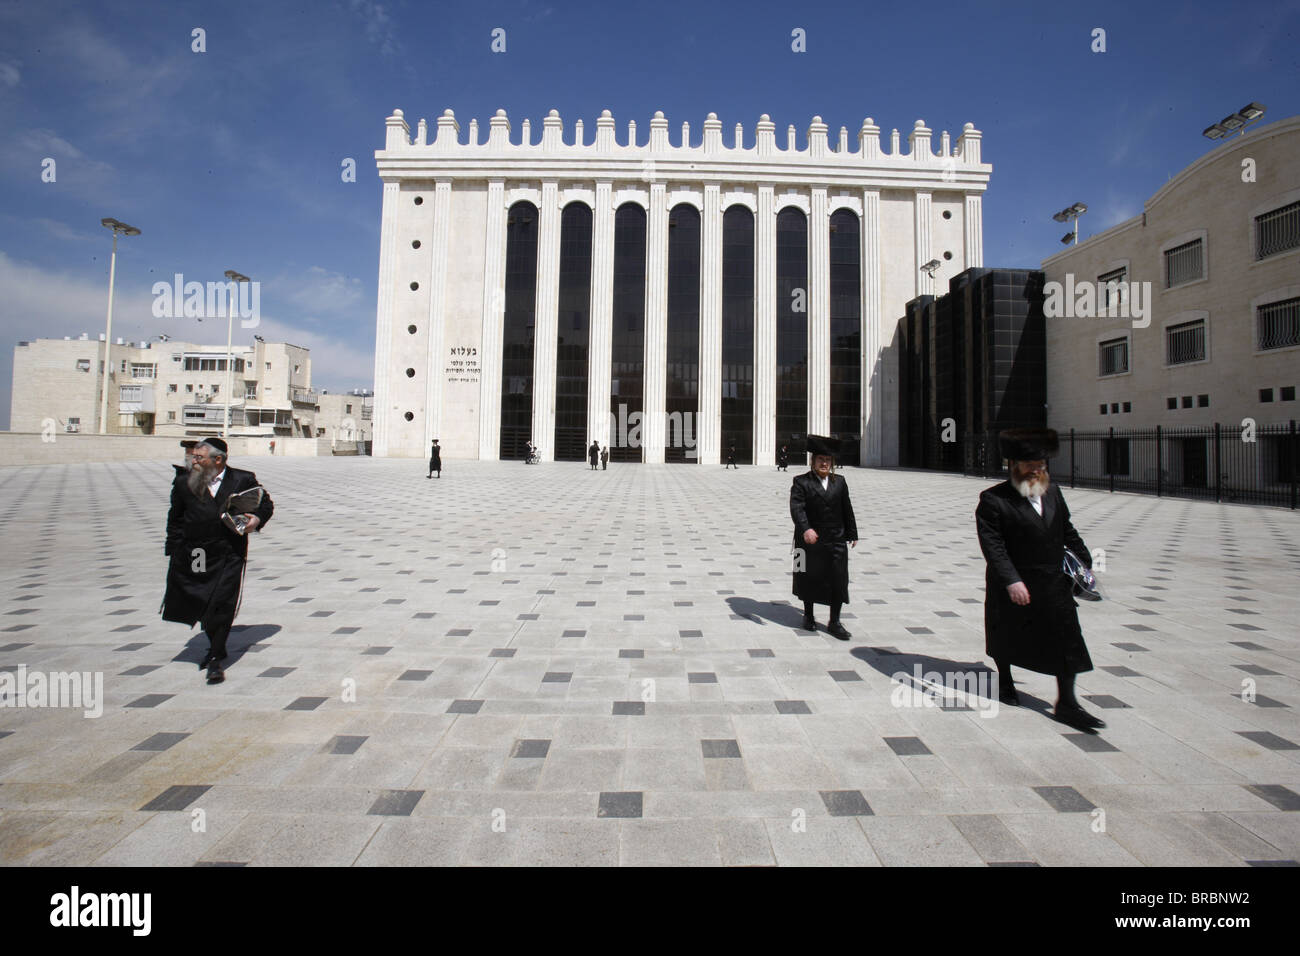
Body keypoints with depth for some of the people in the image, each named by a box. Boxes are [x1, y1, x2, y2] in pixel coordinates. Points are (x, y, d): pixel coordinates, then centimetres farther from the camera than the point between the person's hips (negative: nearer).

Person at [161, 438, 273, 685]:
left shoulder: (243, 479, -2)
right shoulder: (184, 484, 5)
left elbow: (266, 503, 9)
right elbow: (175, 519, 14)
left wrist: (257, 519, -12)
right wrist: (174, 553, 10)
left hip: (229, 555, -3)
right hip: (193, 554, 3)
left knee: (222, 605, -7)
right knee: (202, 604, 15)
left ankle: (215, 659, 6)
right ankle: (216, 647, 37)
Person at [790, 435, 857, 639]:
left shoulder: (840, 482, 8)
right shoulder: (801, 482, -5)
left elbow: (847, 509, 13)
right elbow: (796, 507, -19)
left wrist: (852, 534, 13)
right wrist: (806, 529, -34)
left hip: (836, 541, 3)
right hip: (809, 540, -3)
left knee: (838, 580, 3)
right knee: (809, 579, 11)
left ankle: (834, 622, 16)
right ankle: (808, 616, 31)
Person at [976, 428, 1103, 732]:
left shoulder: (1053, 493, 7)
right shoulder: (993, 499, -14)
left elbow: (1068, 530, 18)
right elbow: (992, 545, -19)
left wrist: (1084, 561, 12)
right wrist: (1011, 580, -25)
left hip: (1055, 584, 5)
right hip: (1013, 586, -5)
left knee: (1067, 638, 1)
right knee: (1006, 637, 14)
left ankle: (1066, 703, 13)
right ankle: (1005, 681, 39)